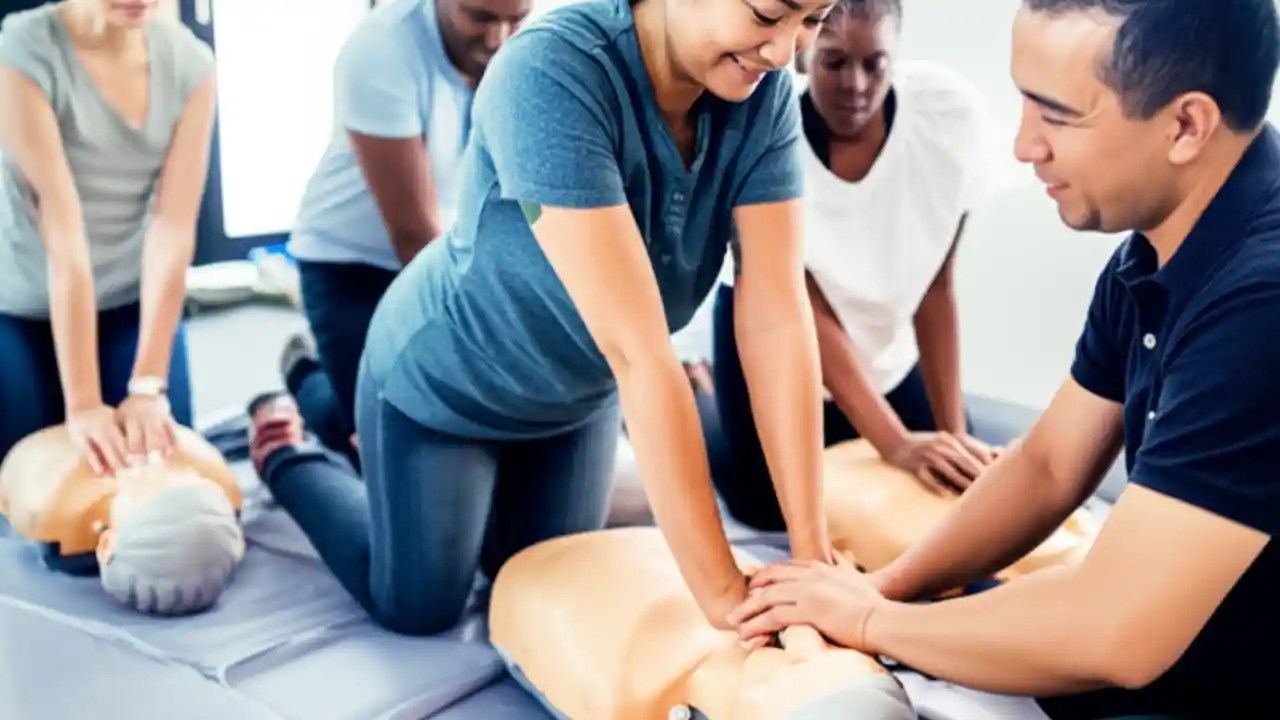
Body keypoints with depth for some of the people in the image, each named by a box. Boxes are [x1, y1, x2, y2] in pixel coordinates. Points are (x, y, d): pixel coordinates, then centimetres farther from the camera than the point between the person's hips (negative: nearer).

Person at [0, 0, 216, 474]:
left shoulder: (190, 63, -12)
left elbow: (173, 229, -18)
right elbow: (64, 238, -28)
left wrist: (148, 387, -23)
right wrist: (82, 402, -30)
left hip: (136, 304, 3)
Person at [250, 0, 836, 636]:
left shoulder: (763, 93, -21)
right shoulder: (550, 70, -39)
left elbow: (777, 318, -25)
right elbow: (637, 348, -43)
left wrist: (811, 552, -30)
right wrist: (723, 593, -41)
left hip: (576, 393, 6)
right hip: (443, 383, -5)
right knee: (418, 608, 11)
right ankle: (286, 460, 34)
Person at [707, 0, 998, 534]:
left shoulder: (949, 110, -27)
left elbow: (937, 285, -18)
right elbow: (802, 305, -28)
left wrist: (953, 430, -18)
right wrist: (894, 440, -34)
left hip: (885, 332, 3)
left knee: (948, 485, 4)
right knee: (766, 503, -4)